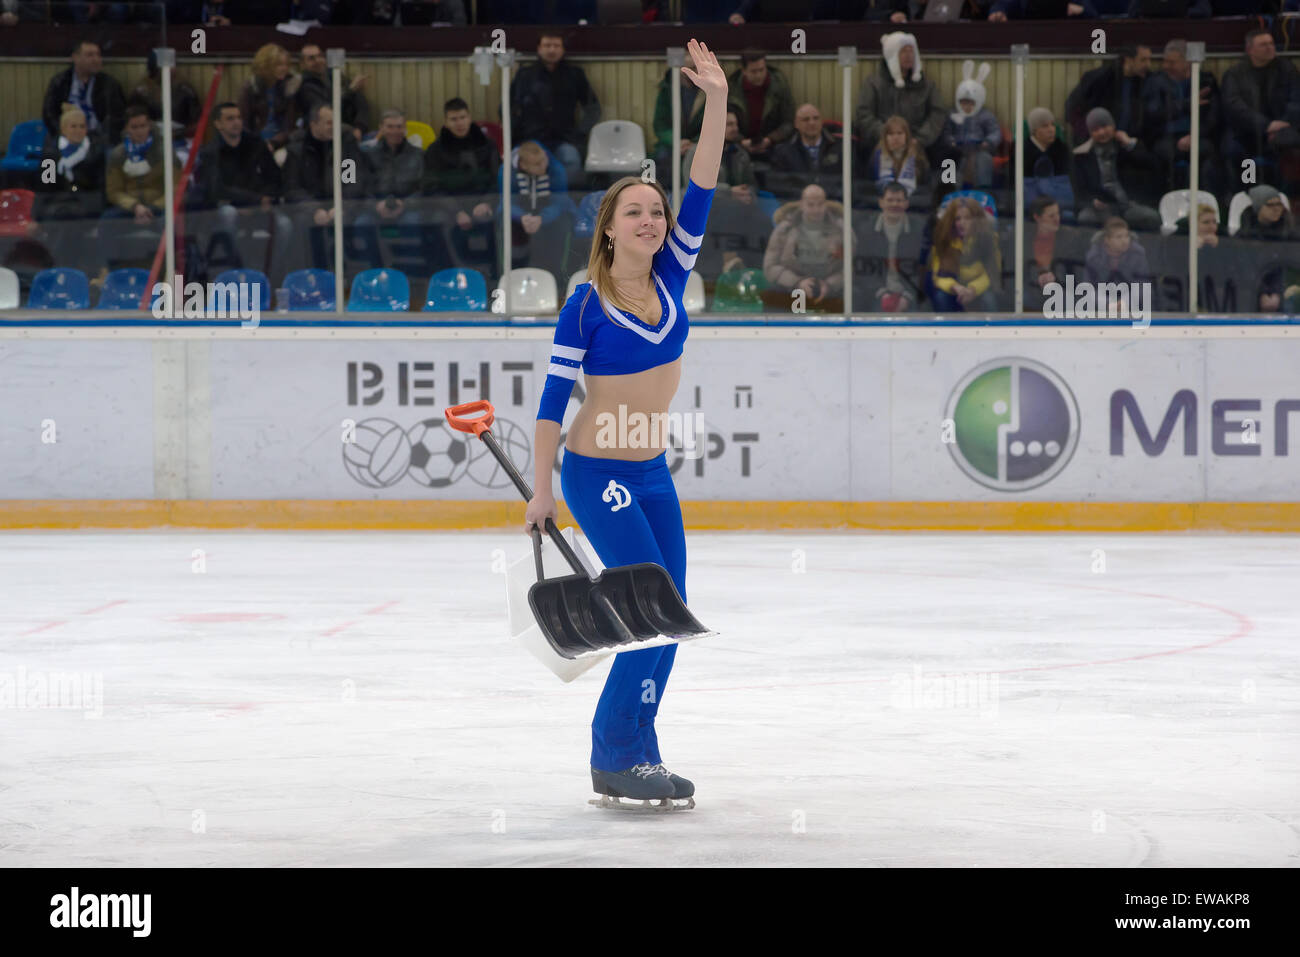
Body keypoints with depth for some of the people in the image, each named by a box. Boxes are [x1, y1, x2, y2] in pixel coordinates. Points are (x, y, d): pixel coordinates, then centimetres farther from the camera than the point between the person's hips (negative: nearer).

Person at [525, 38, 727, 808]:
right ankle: (618, 754, -2)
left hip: (653, 474, 7)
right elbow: (555, 397, -10)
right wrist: (543, 489, -10)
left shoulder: (670, 278, 1)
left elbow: (702, 195, -7)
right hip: (597, 475, -7)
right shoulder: (586, 305, -13)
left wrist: (717, 103, -17)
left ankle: (628, 751, 19)